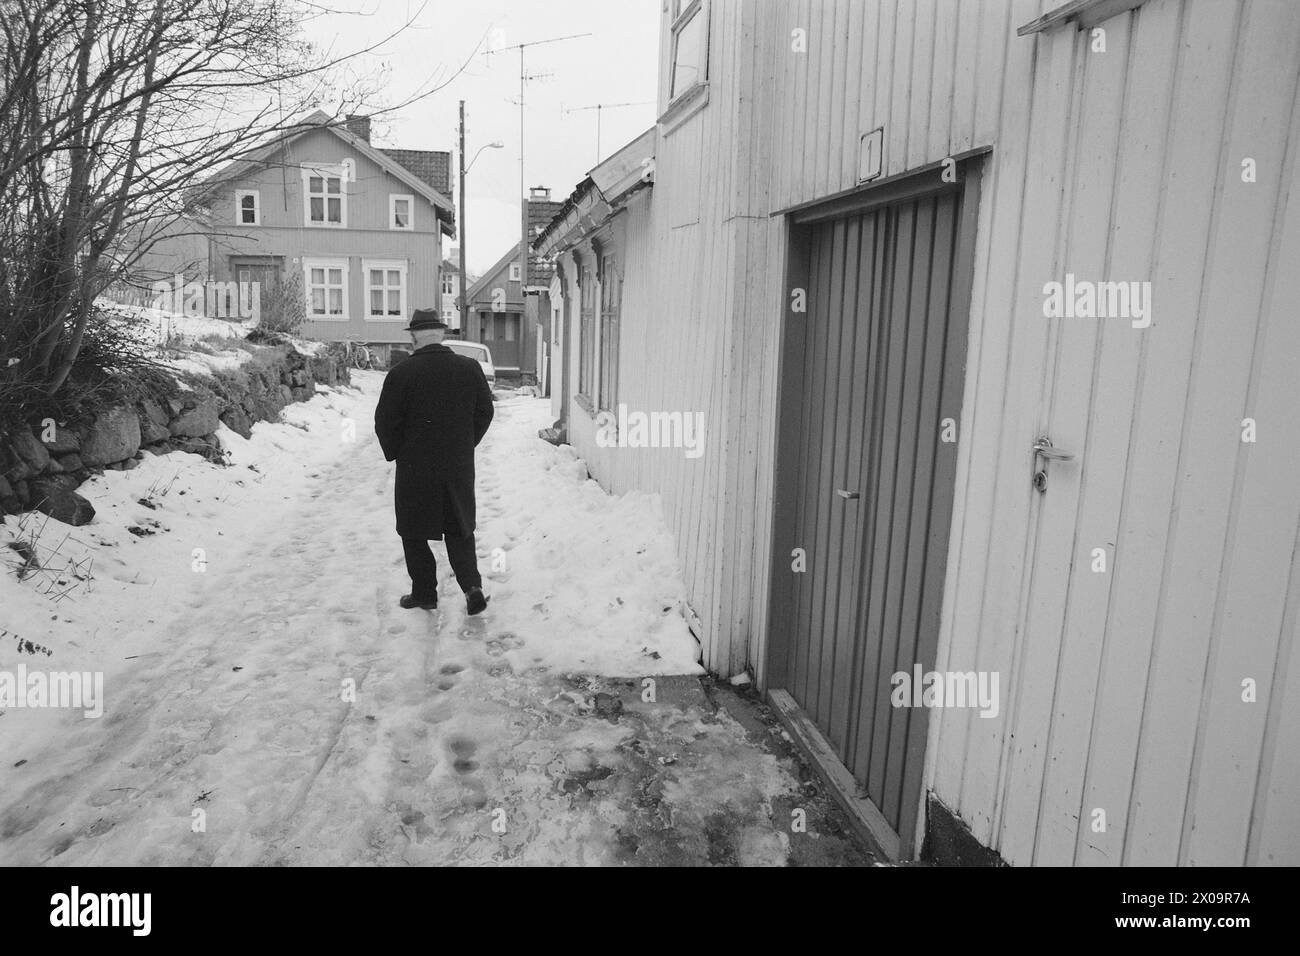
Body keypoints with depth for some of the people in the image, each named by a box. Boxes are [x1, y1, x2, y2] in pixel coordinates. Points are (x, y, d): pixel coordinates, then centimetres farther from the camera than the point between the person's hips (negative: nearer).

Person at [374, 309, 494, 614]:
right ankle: (472, 586, 3)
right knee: (460, 530, 16)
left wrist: (394, 452, 9)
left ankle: (424, 593, 19)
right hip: (460, 467, 3)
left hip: (415, 468, -3)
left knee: (414, 532, 13)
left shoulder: (401, 373, -13)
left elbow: (385, 422, -8)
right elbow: (485, 412, 6)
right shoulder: (470, 368, -2)